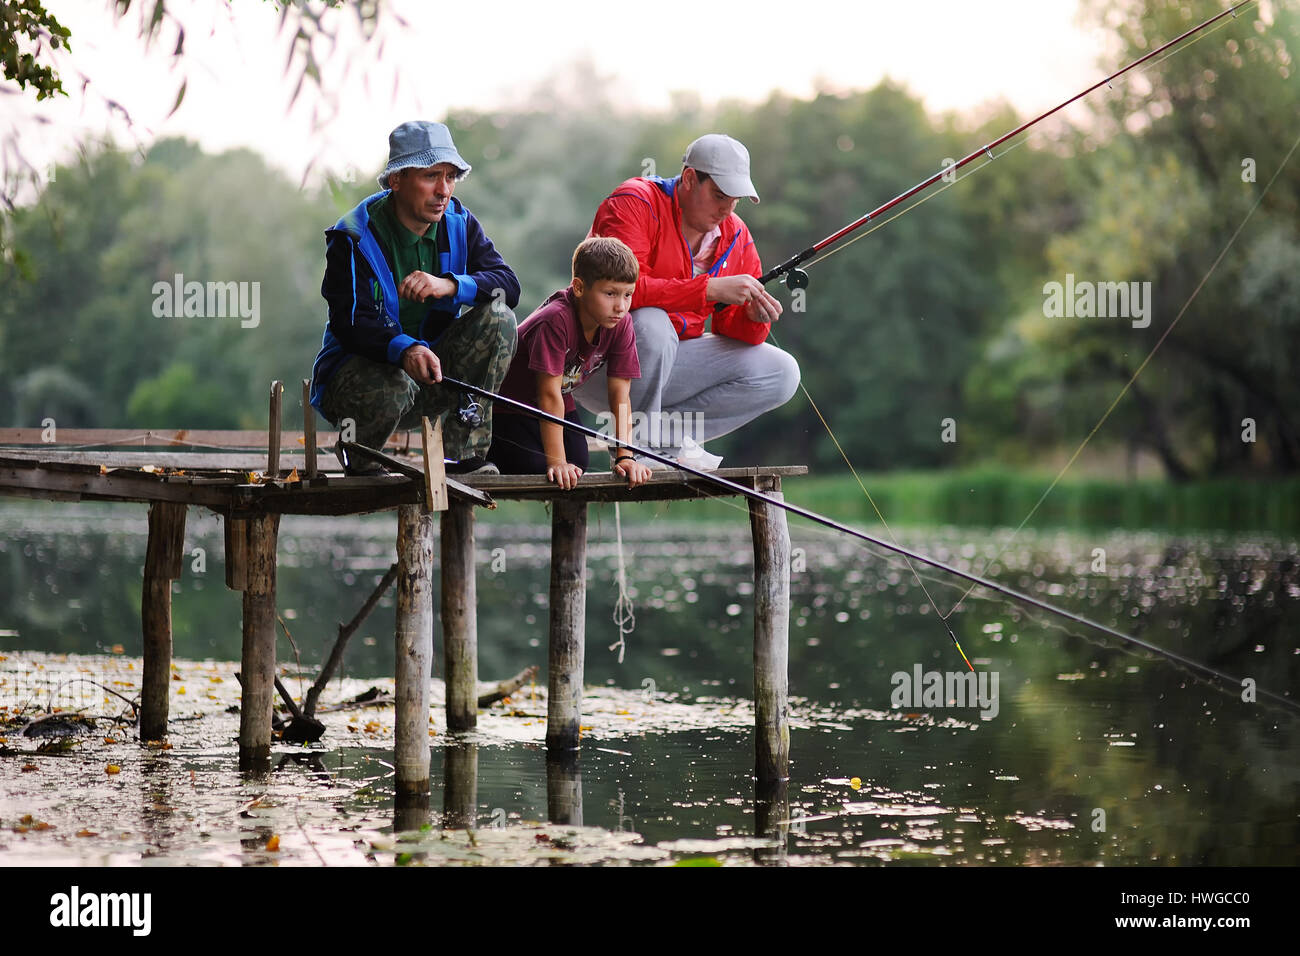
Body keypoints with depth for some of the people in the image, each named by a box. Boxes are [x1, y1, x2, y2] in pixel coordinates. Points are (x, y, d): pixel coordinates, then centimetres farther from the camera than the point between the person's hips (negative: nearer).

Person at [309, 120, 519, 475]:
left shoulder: (459, 223, -3)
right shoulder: (353, 239, -17)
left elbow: (508, 285, -12)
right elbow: (350, 325, -25)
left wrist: (449, 285, -33)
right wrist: (405, 350, -46)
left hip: (432, 369, 5)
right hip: (360, 363, -5)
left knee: (497, 316, -18)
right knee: (390, 390, -40)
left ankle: (465, 452, -15)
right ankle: (358, 456, -2)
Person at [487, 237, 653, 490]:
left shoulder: (620, 324, -17)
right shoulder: (556, 320, -36)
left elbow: (619, 395, -14)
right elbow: (549, 394, -35)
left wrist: (625, 456, -23)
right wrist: (557, 462, -35)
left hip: (560, 403, 6)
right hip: (509, 403, -6)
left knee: (578, 465, -7)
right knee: (531, 467, -19)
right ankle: (485, 449, 11)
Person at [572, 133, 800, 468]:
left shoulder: (736, 235, 7)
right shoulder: (636, 203, -15)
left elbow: (730, 328, 7)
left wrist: (754, 318, -18)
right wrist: (711, 289, -33)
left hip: (669, 359, 7)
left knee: (781, 373, -5)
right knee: (651, 324, -40)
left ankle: (667, 432, -9)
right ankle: (632, 443, -17)